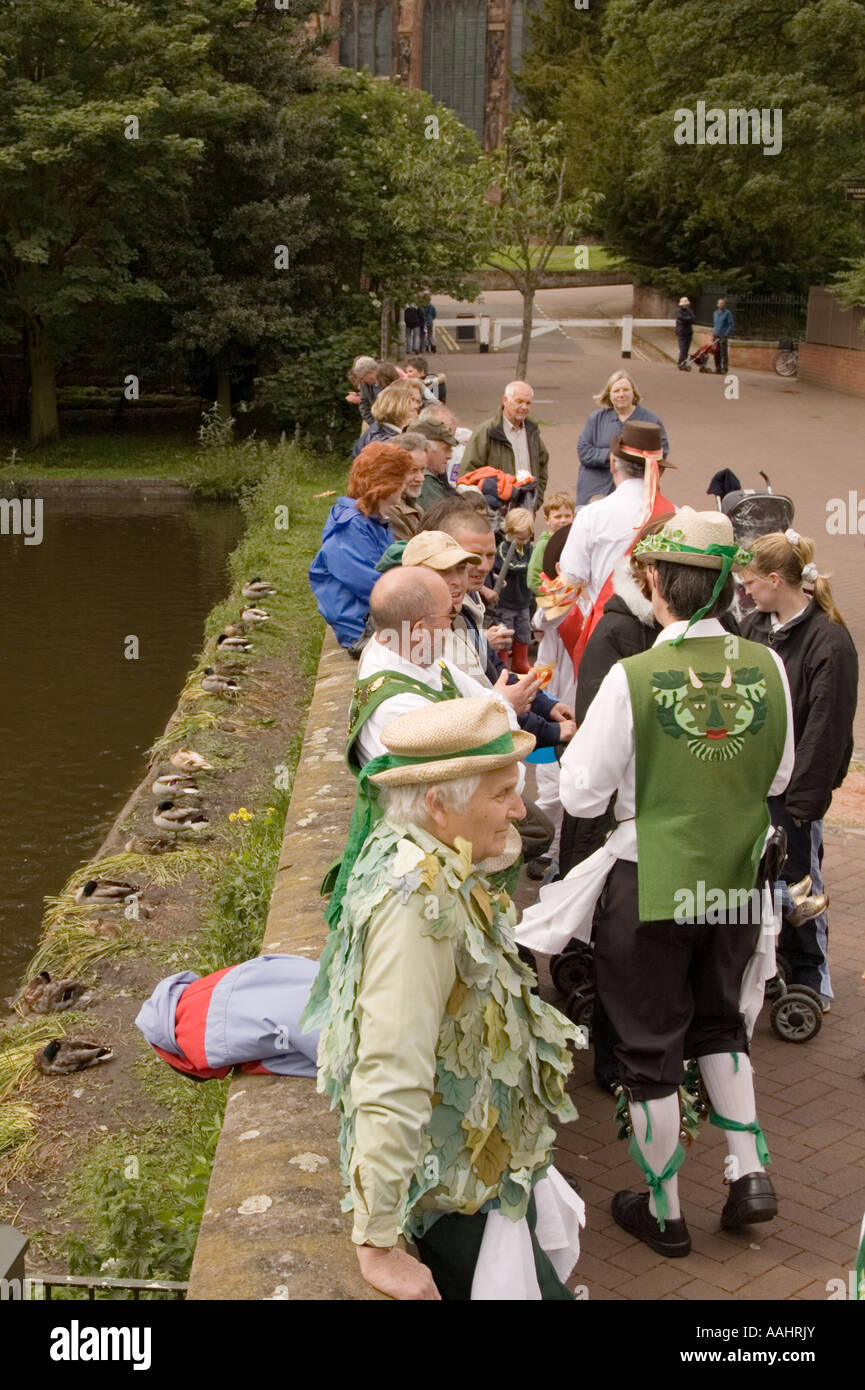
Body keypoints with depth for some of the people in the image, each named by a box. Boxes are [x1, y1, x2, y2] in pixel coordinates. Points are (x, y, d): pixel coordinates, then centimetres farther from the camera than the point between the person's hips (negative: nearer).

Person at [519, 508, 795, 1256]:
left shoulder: (633, 677, -20)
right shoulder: (768, 668, -8)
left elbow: (582, 794, -13)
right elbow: (779, 778, 6)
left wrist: (576, 741, 5)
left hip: (652, 886, -4)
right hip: (738, 883, 4)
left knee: (652, 1048, 13)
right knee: (720, 1022, 28)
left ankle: (663, 1212, 26)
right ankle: (750, 1171, 18)